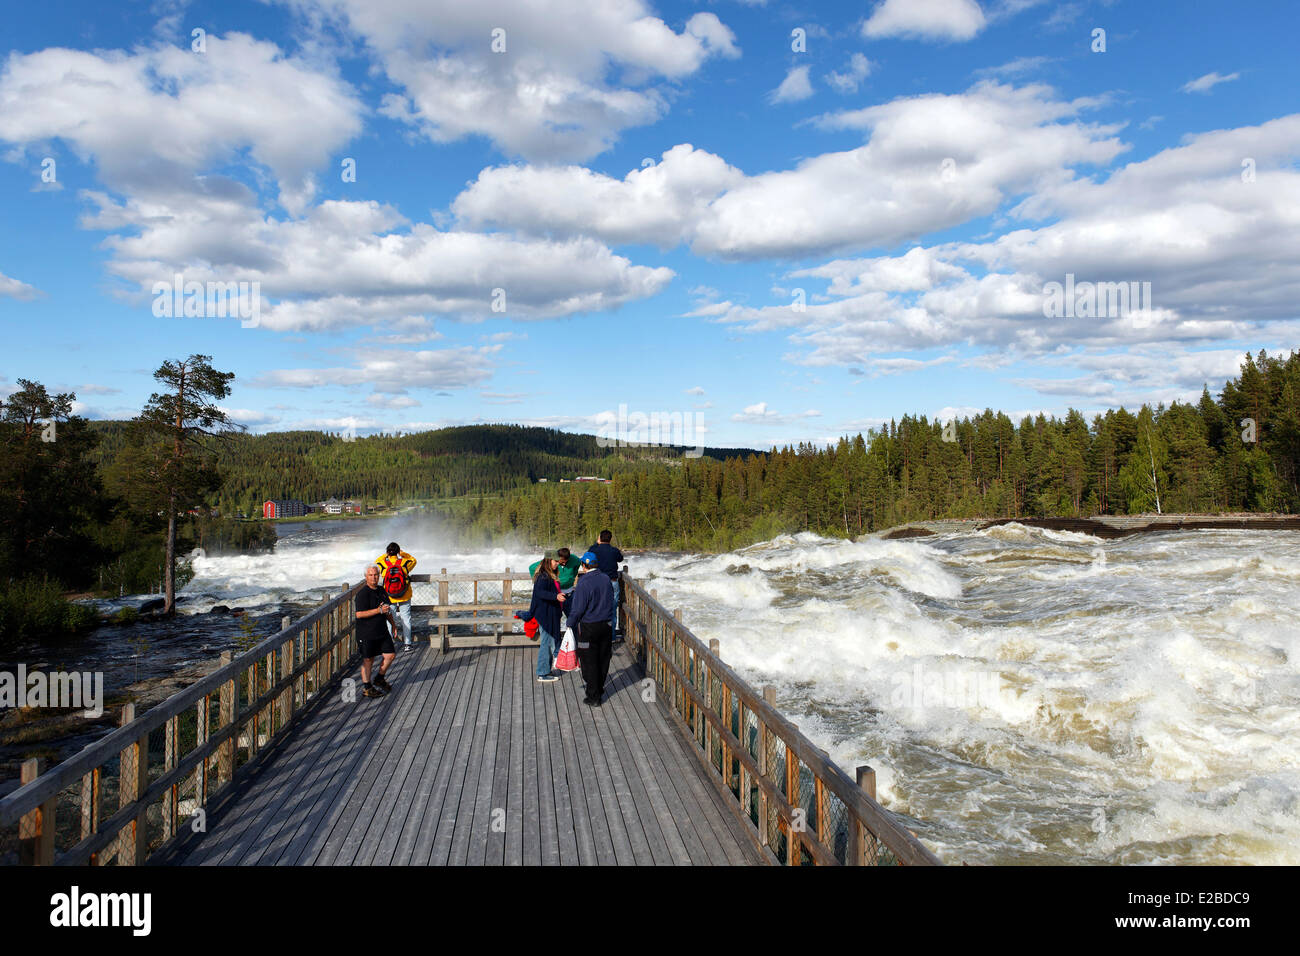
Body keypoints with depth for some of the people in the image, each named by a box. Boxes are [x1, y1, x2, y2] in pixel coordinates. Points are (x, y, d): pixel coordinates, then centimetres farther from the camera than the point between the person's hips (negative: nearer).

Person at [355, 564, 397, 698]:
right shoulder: (363, 593, -14)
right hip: (367, 633, -7)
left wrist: (393, 625, 21)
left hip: (382, 631, 7)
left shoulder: (381, 590, 10)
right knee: (368, 659, 2)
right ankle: (366, 686, 15)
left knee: (390, 655, 7)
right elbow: (359, 614, -23)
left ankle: (380, 678, 27)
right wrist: (379, 610, -25)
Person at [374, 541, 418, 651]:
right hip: (405, 597, 0)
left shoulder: (383, 564, -11)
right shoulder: (404, 563, -11)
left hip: (389, 599, 0)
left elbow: (376, 563, 13)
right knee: (406, 619, 10)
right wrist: (403, 553, 13)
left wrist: (384, 555, 14)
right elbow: (413, 560, 11)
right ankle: (407, 643, 15)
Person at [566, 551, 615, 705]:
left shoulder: (584, 583, -18)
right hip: (606, 625, 6)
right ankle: (599, 690, 31)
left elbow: (578, 608, -16)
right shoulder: (606, 580, 0)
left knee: (589, 662, 4)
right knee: (603, 659, 17)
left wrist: (570, 624, -3)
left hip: (588, 627, -6)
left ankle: (594, 697, 8)